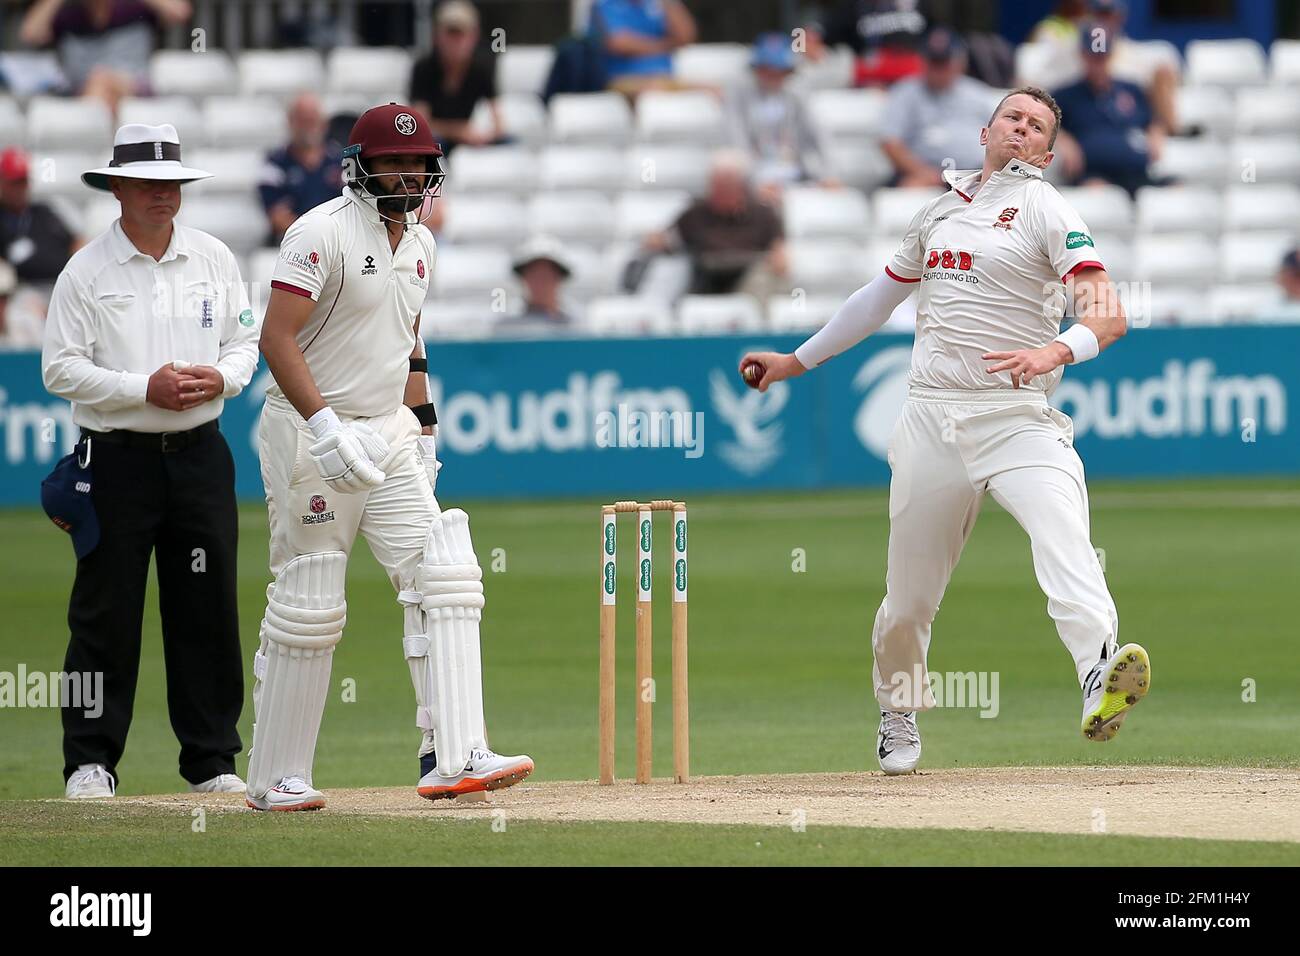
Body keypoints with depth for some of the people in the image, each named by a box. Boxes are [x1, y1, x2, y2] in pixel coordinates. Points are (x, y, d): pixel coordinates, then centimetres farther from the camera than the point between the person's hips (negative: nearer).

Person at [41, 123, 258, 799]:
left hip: (199, 457, 3)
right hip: (118, 459, -3)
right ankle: (90, 762, 4)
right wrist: (144, 388, -16)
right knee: (105, 614, -2)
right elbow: (61, 368, -7)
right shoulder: (87, 272, -3)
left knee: (208, 611, 4)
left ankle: (211, 761, 12)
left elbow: (244, 340, 14)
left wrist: (222, 377, -8)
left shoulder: (214, 259, 9)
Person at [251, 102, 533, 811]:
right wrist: (326, 427, -31)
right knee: (308, 606, -2)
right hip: (312, 436, -7)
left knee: (445, 578, -8)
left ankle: (453, 757, -14)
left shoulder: (418, 243, 12)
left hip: (391, 434, 7)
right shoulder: (322, 233, -13)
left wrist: (424, 430, 19)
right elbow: (277, 338, -21)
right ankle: (275, 777, 10)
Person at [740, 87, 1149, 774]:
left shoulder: (1045, 211, 0)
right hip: (931, 420, 4)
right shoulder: (939, 211, 17)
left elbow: (1107, 315, -13)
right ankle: (897, 720, 32)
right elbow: (879, 297, 32)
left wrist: (1055, 350, -33)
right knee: (908, 595, 8)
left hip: (1018, 420, -4)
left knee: (1063, 536, -31)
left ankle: (1100, 674, -51)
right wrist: (796, 361, 35)